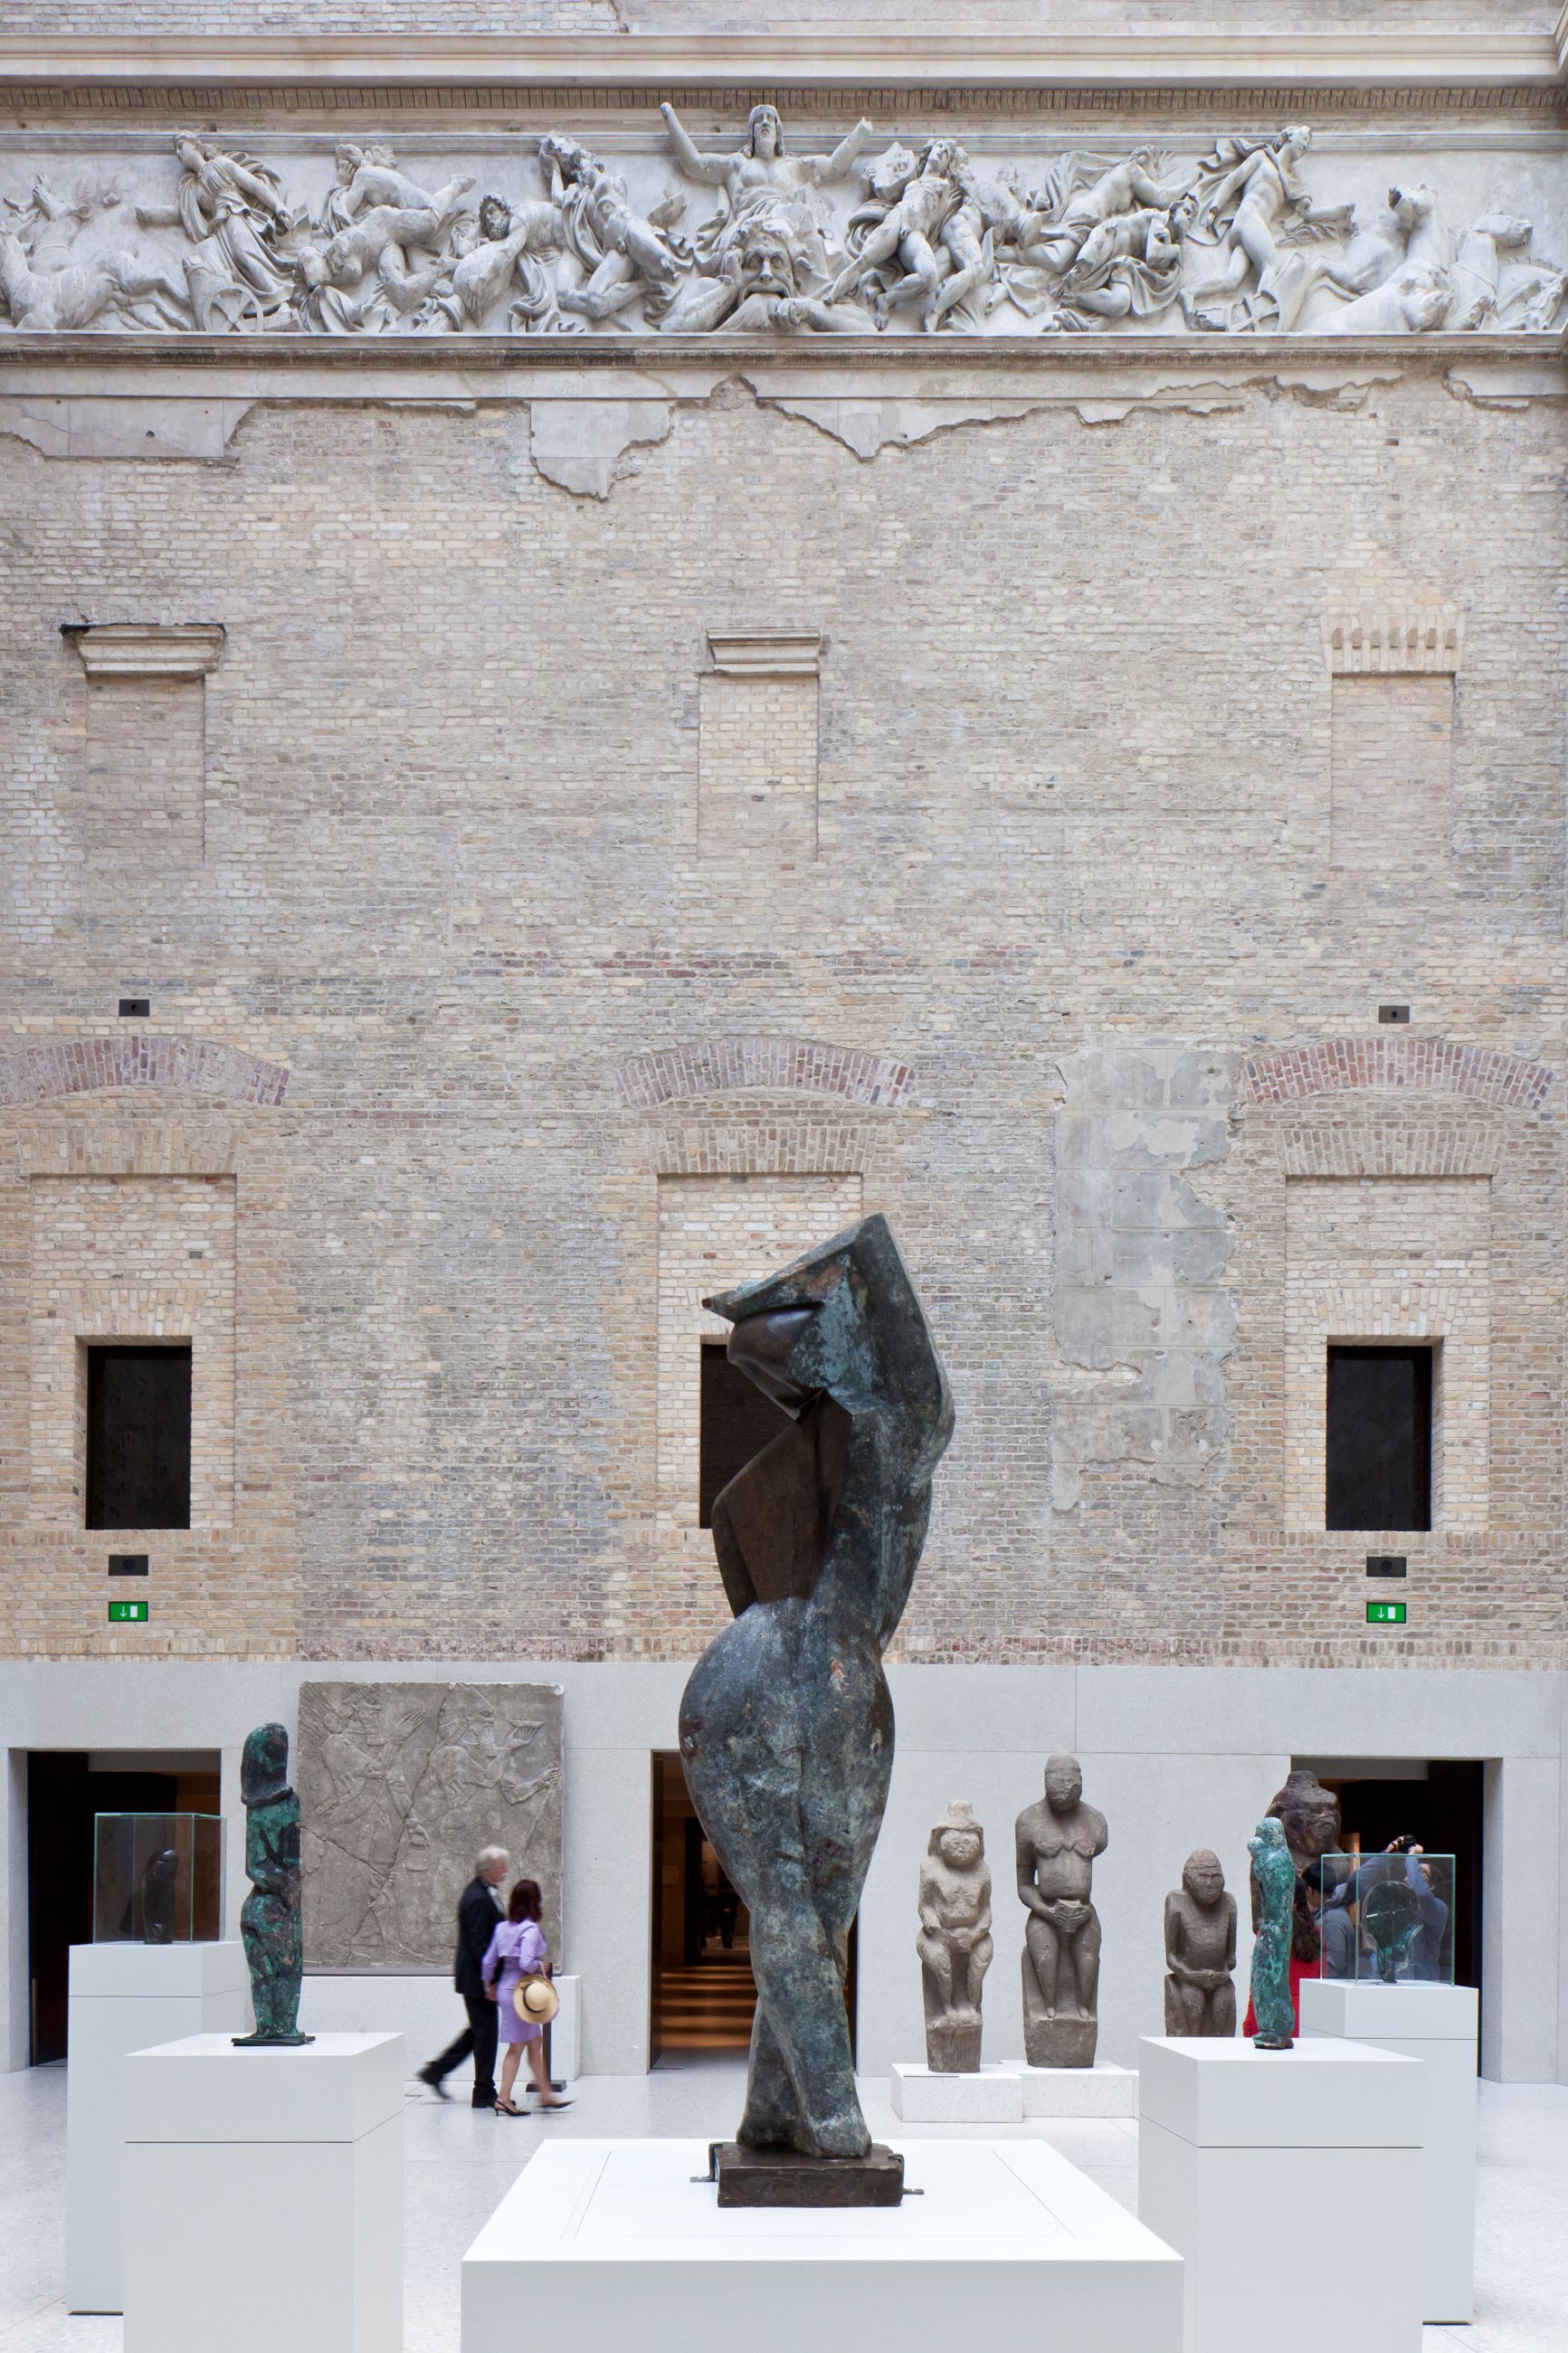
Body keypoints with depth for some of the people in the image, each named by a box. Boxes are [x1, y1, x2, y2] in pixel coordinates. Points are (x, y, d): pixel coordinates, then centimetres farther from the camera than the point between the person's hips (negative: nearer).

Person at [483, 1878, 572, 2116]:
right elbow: (526, 1962, -28)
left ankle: (545, 2094, 22)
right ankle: (504, 2099, 3)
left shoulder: (502, 1927, 6)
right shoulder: (530, 1930, -18)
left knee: (535, 2042, 16)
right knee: (517, 2047, 0)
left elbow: (489, 1960, 9)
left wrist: (490, 1985, 21)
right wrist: (541, 1966, -9)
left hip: (504, 1988, 8)